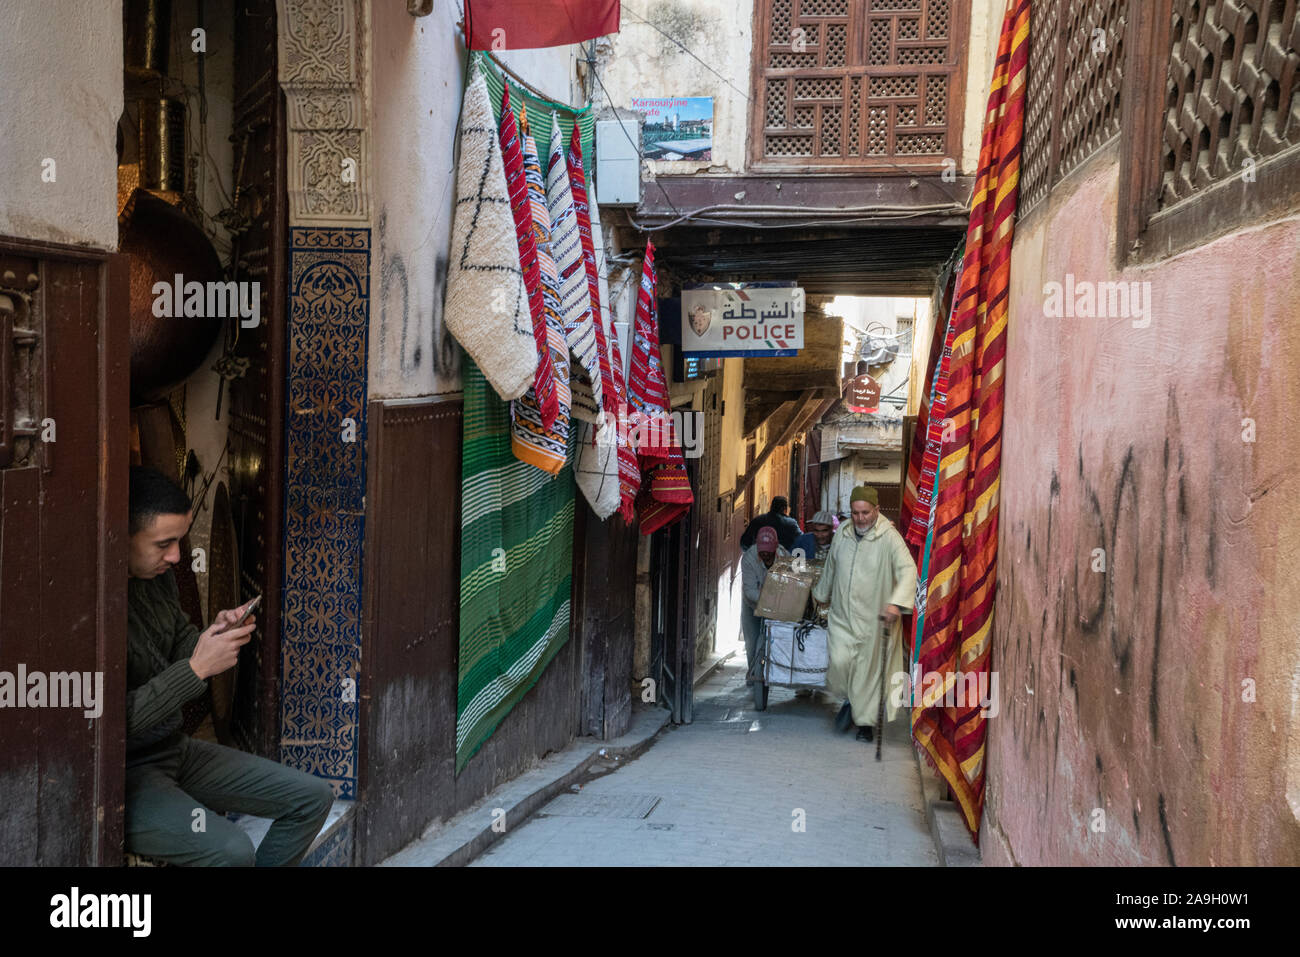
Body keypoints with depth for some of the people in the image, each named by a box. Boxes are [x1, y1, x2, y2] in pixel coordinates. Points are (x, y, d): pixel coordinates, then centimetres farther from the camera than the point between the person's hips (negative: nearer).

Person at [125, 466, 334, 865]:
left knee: (314, 798, 5)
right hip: (125, 771, -9)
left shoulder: (157, 576, 1)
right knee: (232, 850, -30)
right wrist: (197, 668, -25)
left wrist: (218, 635, -5)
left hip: (175, 748, 9)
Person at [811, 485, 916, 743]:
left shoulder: (889, 538, -11)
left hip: (873, 618, -3)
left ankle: (865, 722, 19)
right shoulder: (842, 534, 6)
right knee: (839, 661, -11)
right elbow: (830, 568, 22)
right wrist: (821, 594, 35)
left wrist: (896, 602, -38)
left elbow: (907, 570, -23)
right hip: (842, 616, 4)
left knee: (869, 670, 3)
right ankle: (850, 700, 18)